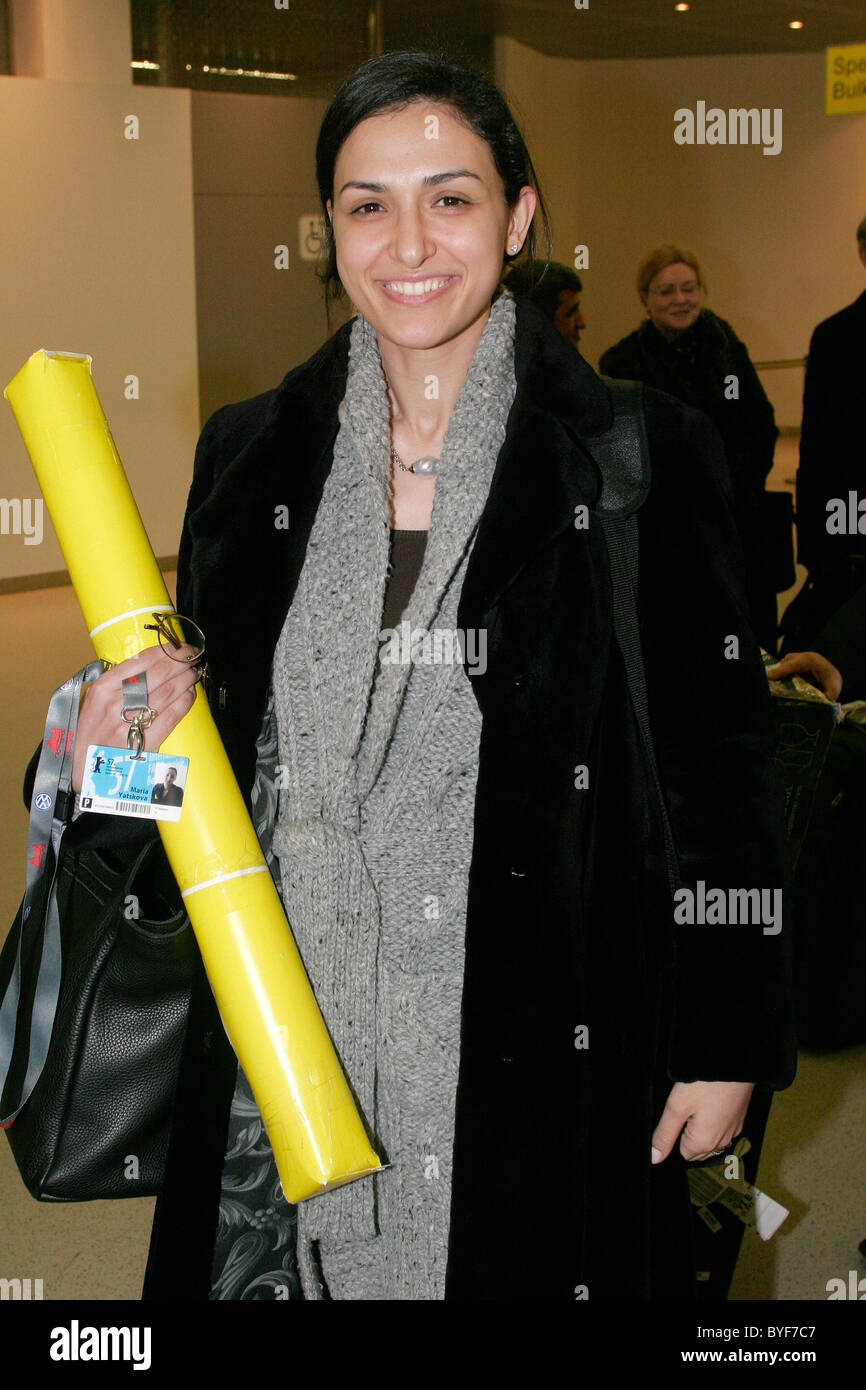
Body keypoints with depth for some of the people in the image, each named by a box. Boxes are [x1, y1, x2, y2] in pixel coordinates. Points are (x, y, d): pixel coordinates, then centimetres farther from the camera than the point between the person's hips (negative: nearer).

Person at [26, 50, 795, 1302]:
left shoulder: (641, 455, -6)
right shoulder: (250, 454, 4)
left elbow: (722, 764, -3)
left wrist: (732, 1043, -2)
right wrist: (132, 744, -9)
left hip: (545, 1056, -2)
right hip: (290, 1050, 3)